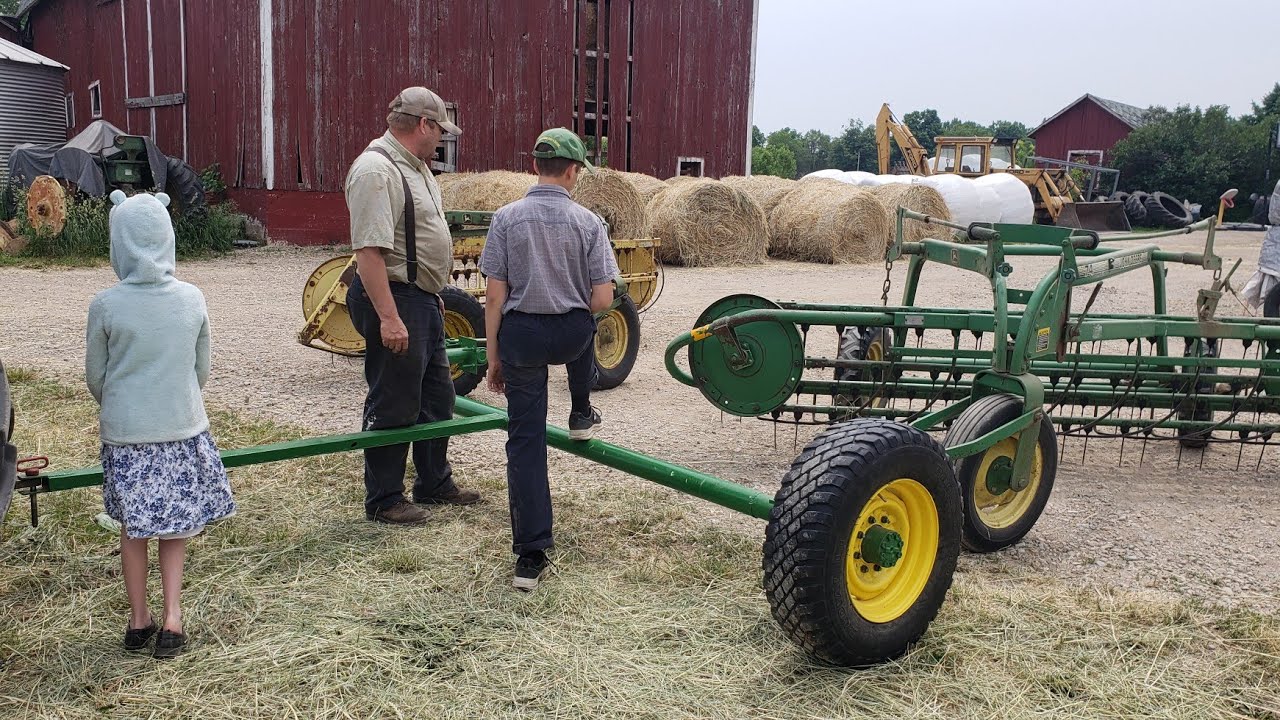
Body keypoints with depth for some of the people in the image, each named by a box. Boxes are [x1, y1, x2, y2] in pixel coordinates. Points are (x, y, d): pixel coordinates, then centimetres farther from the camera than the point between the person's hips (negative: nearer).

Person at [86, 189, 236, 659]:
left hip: (125, 432, -1)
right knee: (174, 526, 14)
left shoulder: (106, 305, -13)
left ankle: (139, 621, 25)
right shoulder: (192, 299, -6)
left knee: (133, 529, 14)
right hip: (183, 427, 1)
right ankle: (172, 619, 9)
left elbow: (95, 377, -1)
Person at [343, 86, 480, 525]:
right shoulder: (376, 171, -19)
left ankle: (434, 484, 32)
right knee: (393, 406, -1)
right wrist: (388, 317, -29)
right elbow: (369, 250, -26)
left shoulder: (415, 167, 14)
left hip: (424, 299, 11)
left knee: (436, 398, 18)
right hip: (393, 297, -11)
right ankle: (383, 500, 12)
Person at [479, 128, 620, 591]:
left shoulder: (507, 219, -4)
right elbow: (602, 300, -8)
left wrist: (493, 357, 5)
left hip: (520, 335, 0)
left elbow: (494, 296, -4)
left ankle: (530, 556, 4)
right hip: (572, 333, 0)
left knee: (525, 442, 4)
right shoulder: (588, 223, -5)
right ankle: (581, 417, 52)